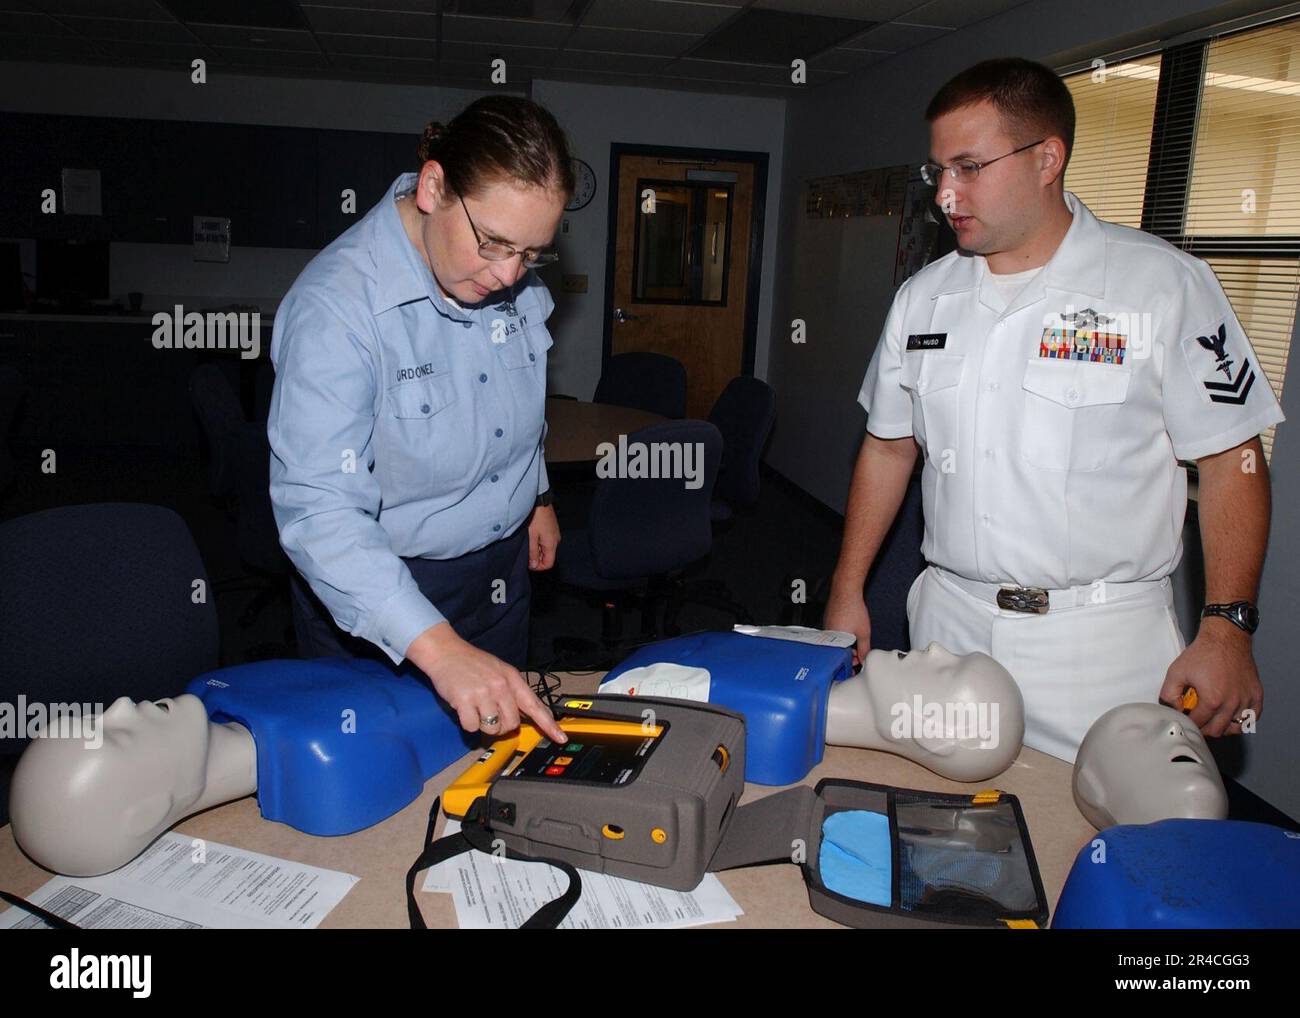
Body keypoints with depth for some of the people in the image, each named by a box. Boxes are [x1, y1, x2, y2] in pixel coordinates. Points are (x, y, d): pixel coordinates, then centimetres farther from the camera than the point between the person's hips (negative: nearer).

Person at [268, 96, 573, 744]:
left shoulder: (515, 279, -6)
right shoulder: (334, 307, -29)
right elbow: (318, 509, -36)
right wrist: (438, 648, -45)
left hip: (502, 567, 6)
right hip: (376, 593, -6)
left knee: (504, 751, 21)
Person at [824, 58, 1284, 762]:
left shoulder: (1166, 284, -6)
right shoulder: (923, 298, 6)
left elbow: (1232, 462, -5)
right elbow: (888, 448, 12)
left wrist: (1226, 631, -11)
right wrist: (847, 591, 10)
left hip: (1102, 641, -3)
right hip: (947, 624, 4)